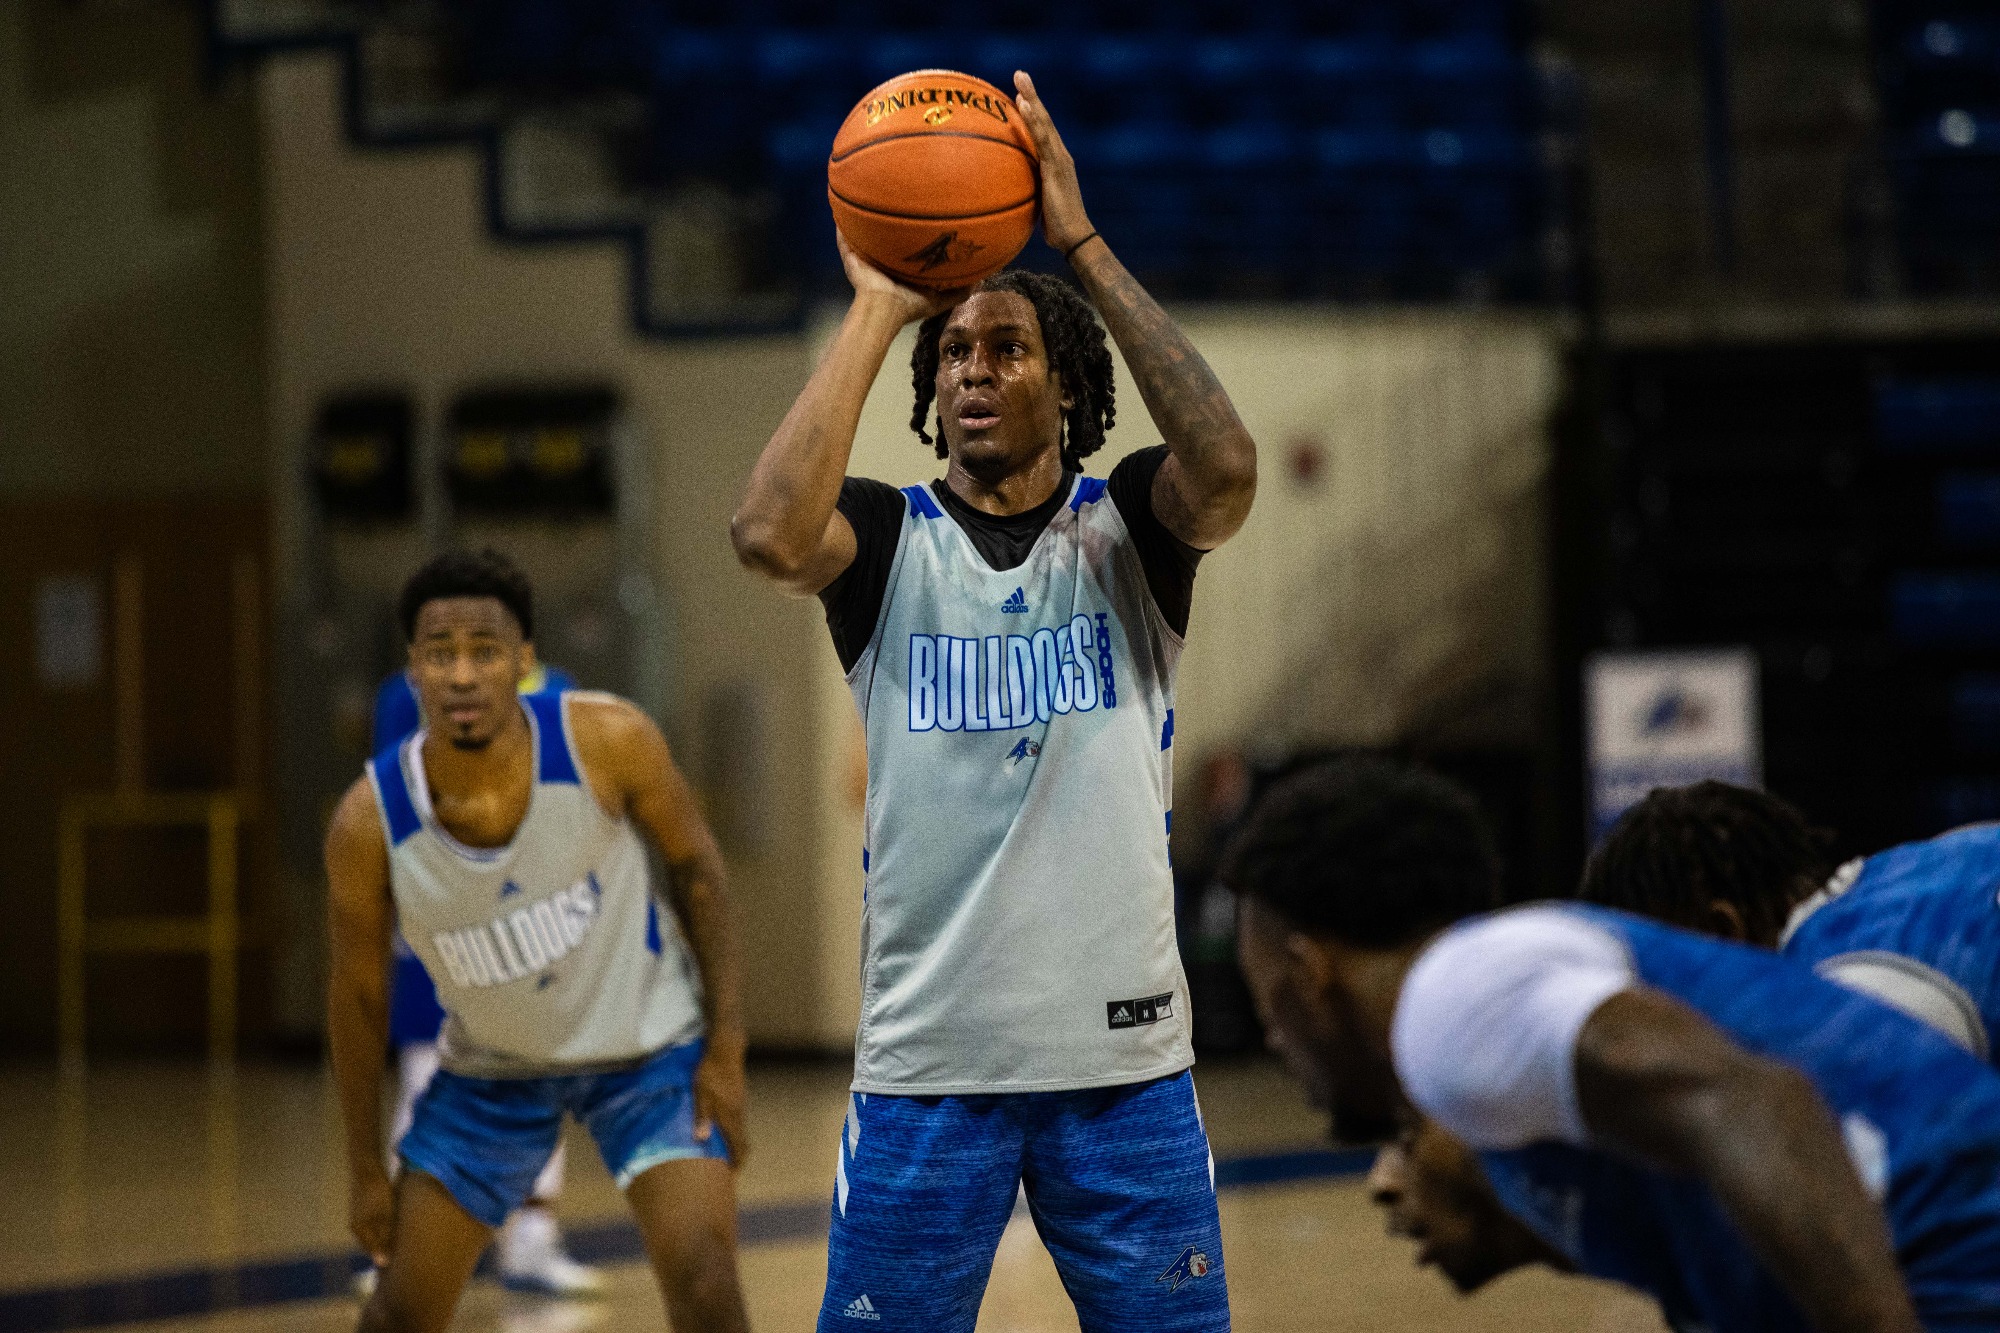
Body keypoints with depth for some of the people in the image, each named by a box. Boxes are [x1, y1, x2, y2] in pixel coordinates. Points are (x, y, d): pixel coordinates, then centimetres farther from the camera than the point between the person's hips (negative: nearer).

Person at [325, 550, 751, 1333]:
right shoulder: (368, 823, -22)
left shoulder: (607, 741, -25)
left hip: (647, 1045, -1)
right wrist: (365, 1170, 1)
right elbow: (358, 995, -6)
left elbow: (695, 866, -7)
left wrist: (727, 1047, -10)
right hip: (491, 1067, 1)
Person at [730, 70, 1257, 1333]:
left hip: (1125, 1053, 0)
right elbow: (770, 536, -19)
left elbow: (1227, 469, -19)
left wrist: (1083, 243, -17)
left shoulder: (1127, 528, 4)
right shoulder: (890, 539, 4)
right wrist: (877, 310, -13)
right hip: (928, 1058, 0)